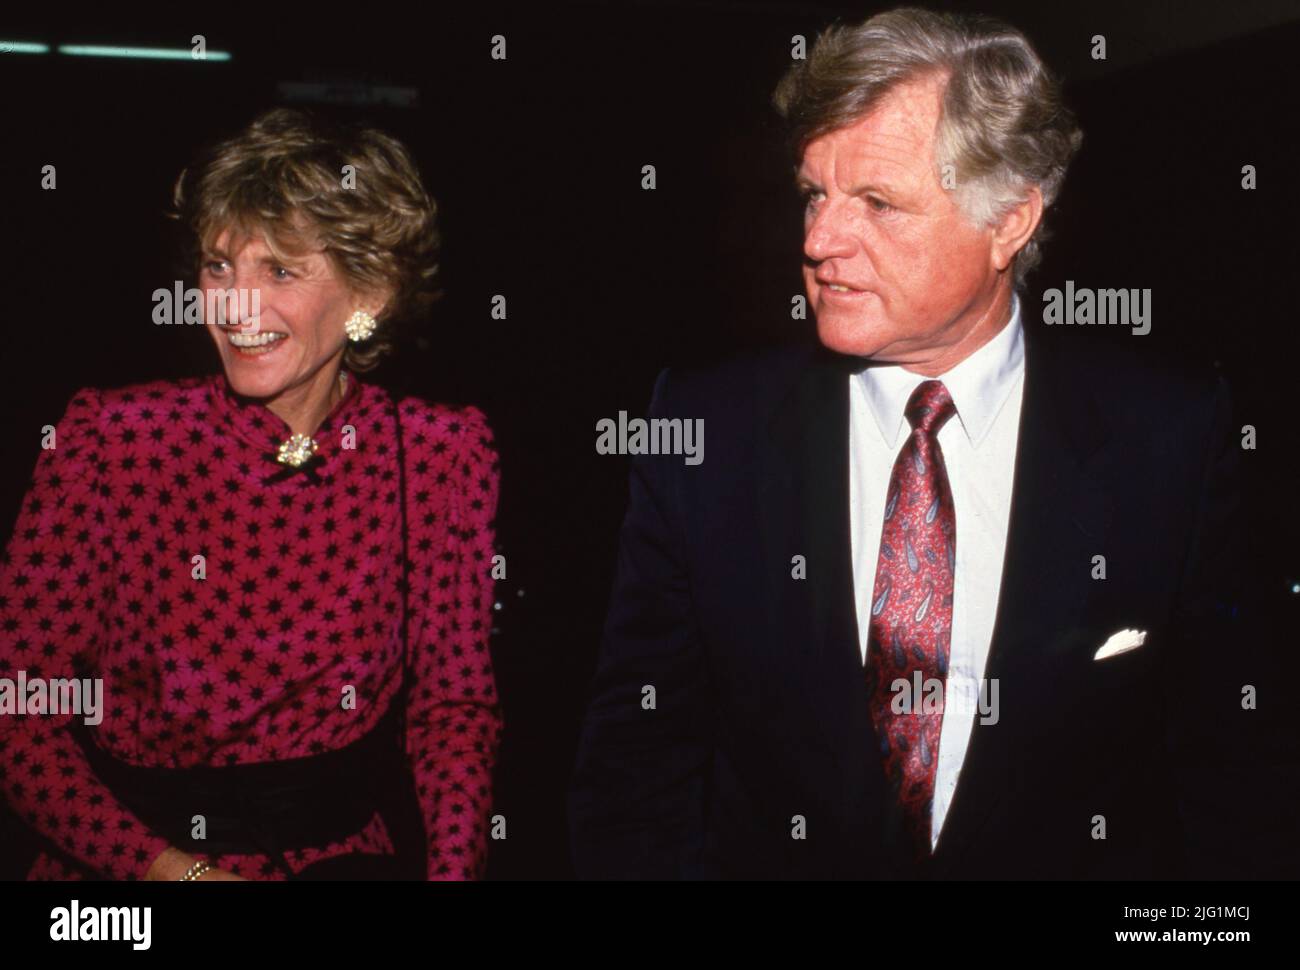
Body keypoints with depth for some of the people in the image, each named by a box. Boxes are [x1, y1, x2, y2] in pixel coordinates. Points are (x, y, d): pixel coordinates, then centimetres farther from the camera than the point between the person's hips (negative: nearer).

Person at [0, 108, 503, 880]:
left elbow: (452, 701, 4)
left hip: (342, 851, 1)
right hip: (127, 856, 0)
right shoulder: (108, 440, -7)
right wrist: (170, 868, -17)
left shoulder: (440, 454, -3)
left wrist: (453, 866, -12)